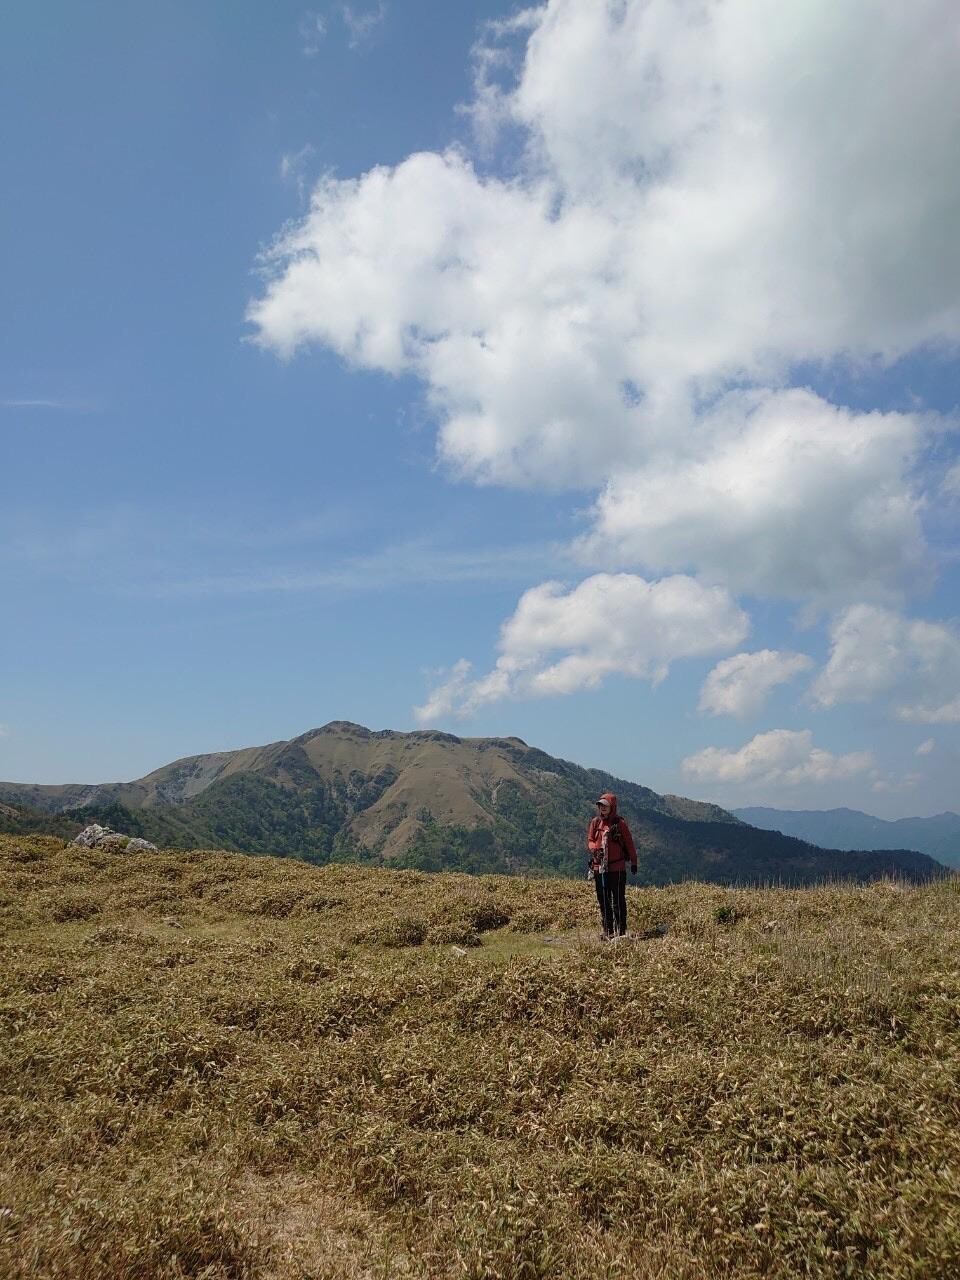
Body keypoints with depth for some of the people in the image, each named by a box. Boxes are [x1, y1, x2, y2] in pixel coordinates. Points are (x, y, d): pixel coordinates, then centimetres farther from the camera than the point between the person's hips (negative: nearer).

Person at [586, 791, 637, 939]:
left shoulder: (619, 823, -4)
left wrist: (634, 863, 3)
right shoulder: (595, 822, 6)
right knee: (603, 900, 10)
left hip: (617, 867, -4)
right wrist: (595, 849, -16)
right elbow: (590, 840, 7)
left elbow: (629, 843, 1)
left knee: (618, 900, -3)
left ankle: (620, 931, 4)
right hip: (599, 867, 4)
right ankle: (607, 931, 20)